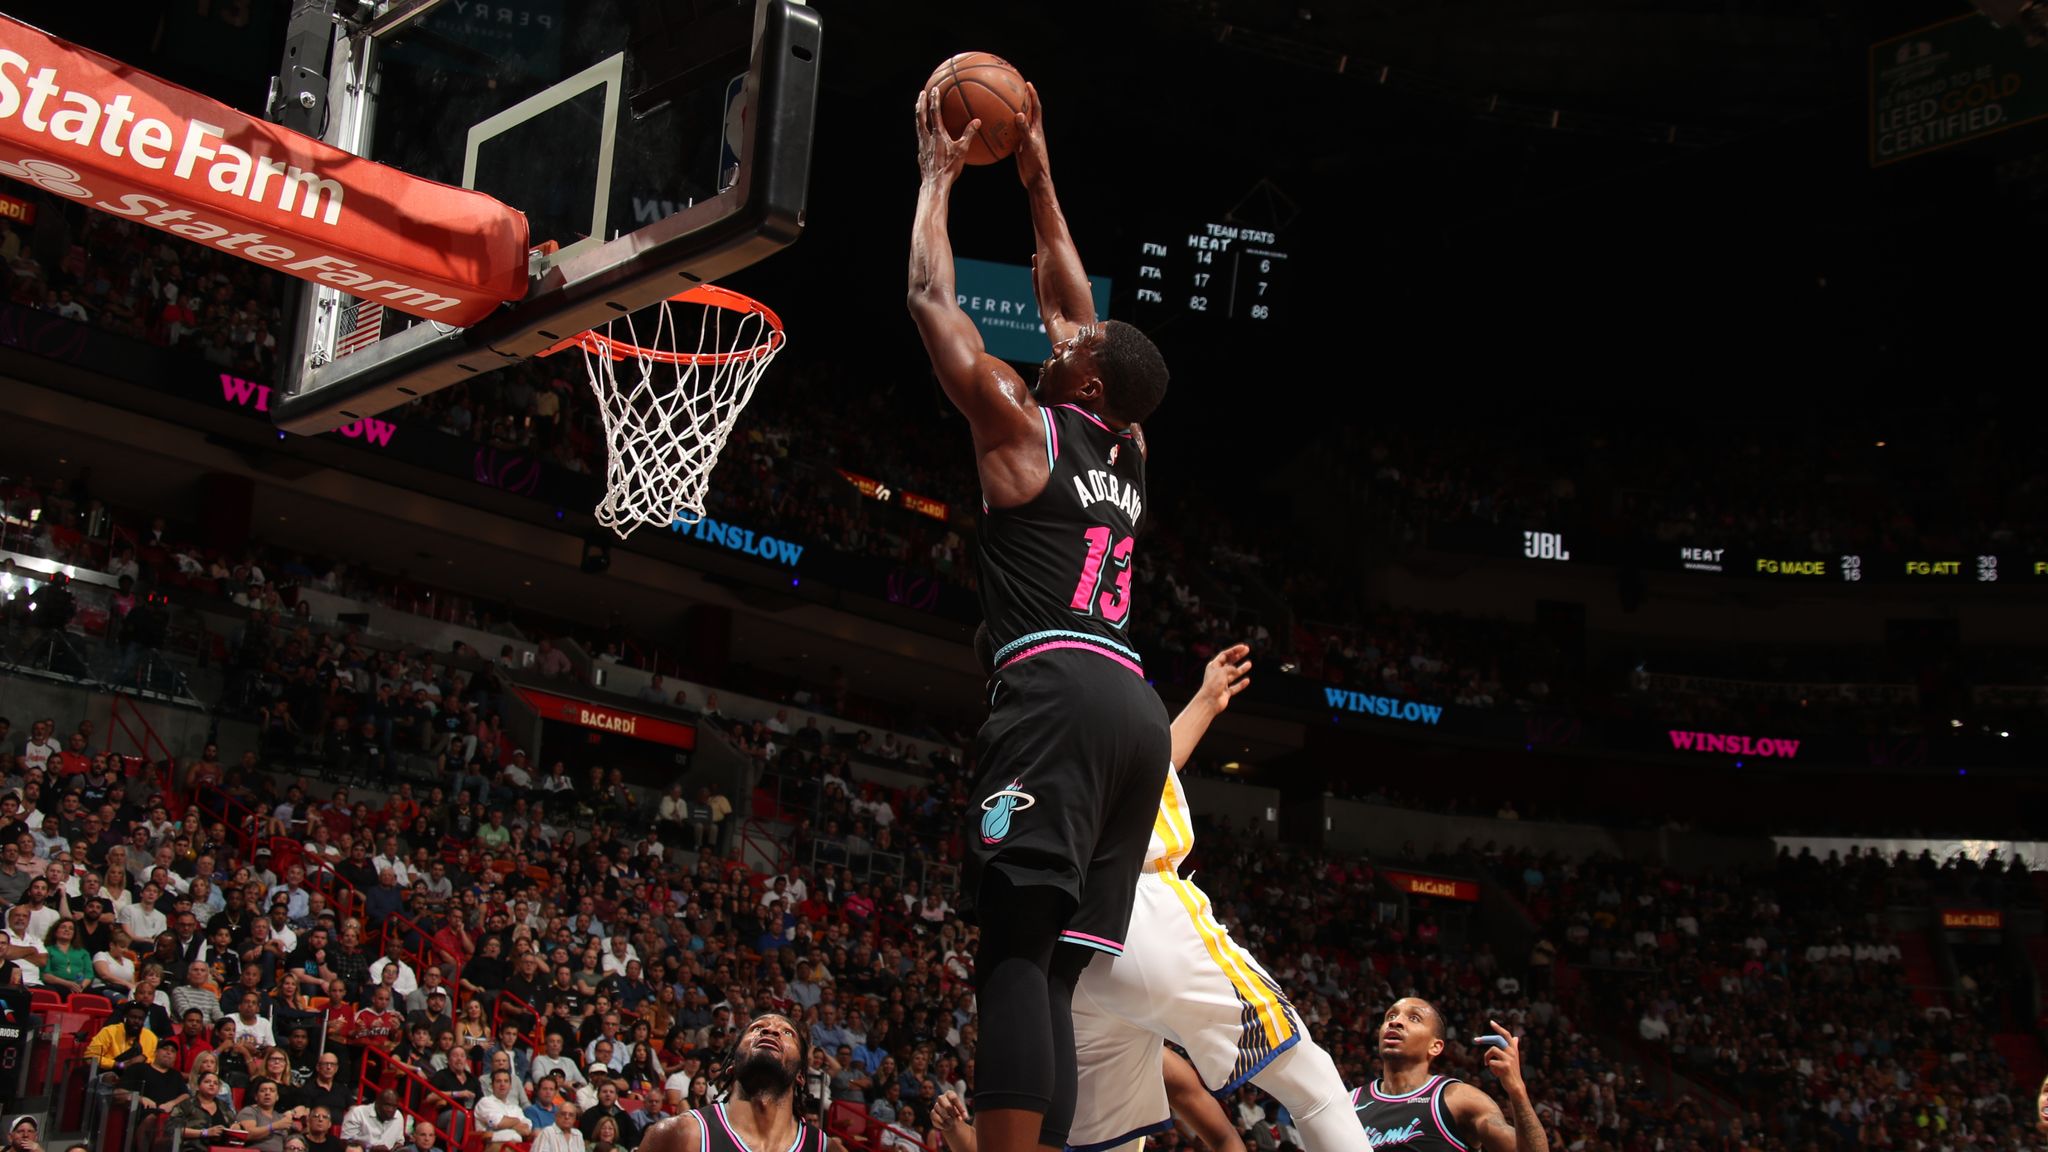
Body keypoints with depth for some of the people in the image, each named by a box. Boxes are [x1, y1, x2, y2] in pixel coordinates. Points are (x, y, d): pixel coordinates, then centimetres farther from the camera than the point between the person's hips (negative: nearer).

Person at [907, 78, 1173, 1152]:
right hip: (1137, 703, 7)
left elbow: (933, 300, 13)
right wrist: (1036, 180, 43)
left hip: (1060, 688, -7)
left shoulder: (1022, 426, 6)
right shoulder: (1126, 450, 24)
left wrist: (938, 175, 25)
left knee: (1014, 947, -17)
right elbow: (1071, 304, 37)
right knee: (1053, 969, 4)